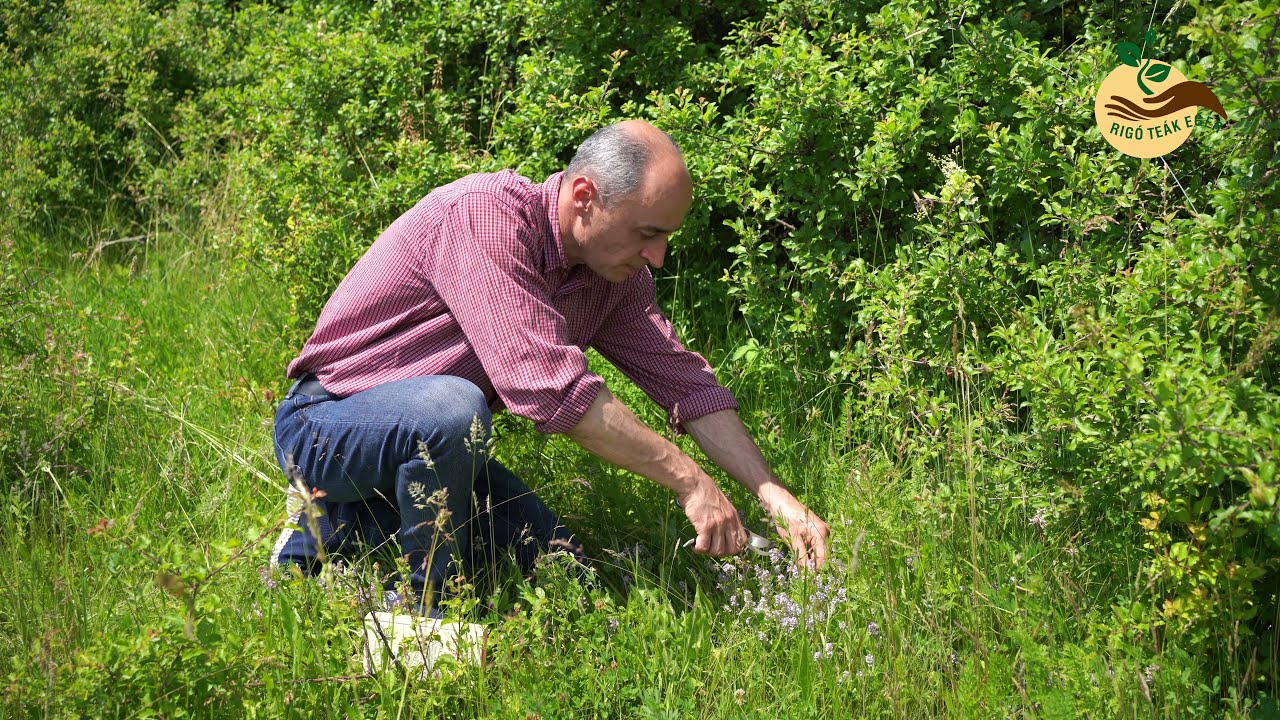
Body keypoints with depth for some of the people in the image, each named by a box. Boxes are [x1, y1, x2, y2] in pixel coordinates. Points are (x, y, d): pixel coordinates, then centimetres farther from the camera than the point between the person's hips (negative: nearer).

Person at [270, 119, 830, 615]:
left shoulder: (617, 272, -1)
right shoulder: (484, 212, -28)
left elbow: (685, 381, 4)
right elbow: (547, 384, -36)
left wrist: (775, 496, -6)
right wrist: (688, 479, -31)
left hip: (427, 443, 8)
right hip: (327, 422, -8)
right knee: (453, 408, -38)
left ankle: (346, 527, 13)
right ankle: (426, 607, -13)